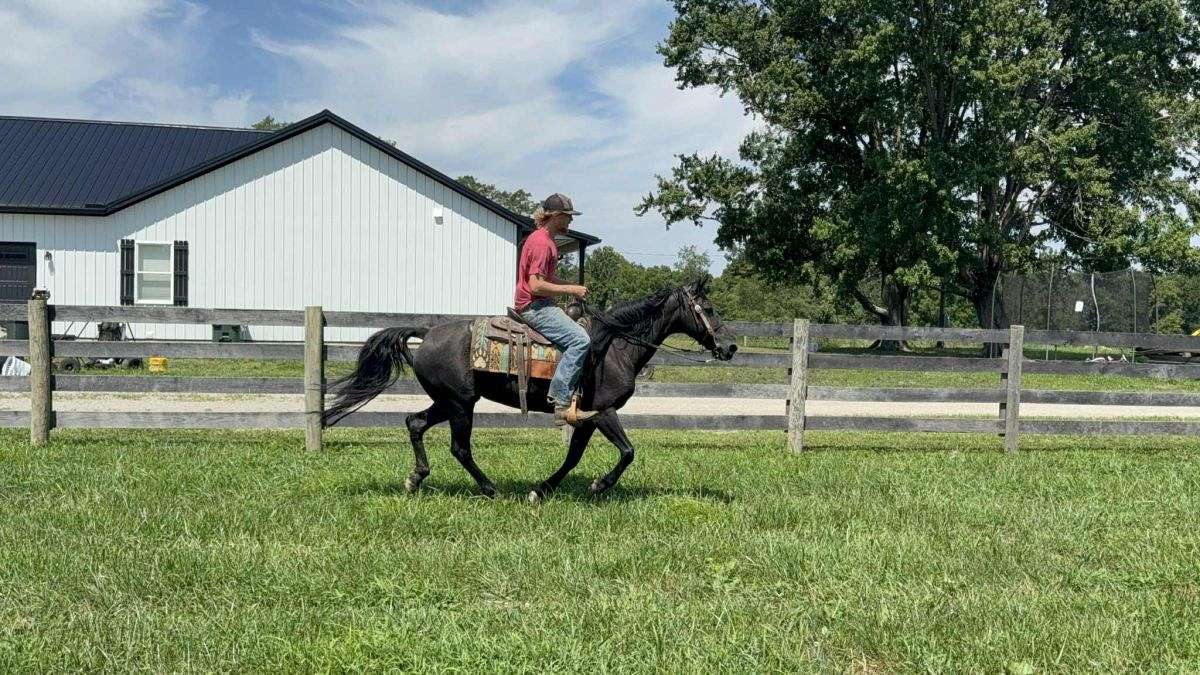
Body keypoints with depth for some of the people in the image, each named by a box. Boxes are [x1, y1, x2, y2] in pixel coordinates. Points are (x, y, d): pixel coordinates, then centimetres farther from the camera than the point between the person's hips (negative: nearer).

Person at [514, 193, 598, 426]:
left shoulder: (547, 241, 18)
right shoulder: (541, 243, -15)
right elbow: (536, 285, -23)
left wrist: (573, 287, 13)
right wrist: (570, 290, -14)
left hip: (539, 305, 11)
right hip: (534, 307, -11)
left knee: (582, 337, 10)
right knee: (580, 339, -23)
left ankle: (572, 401, 2)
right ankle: (560, 401, -23)